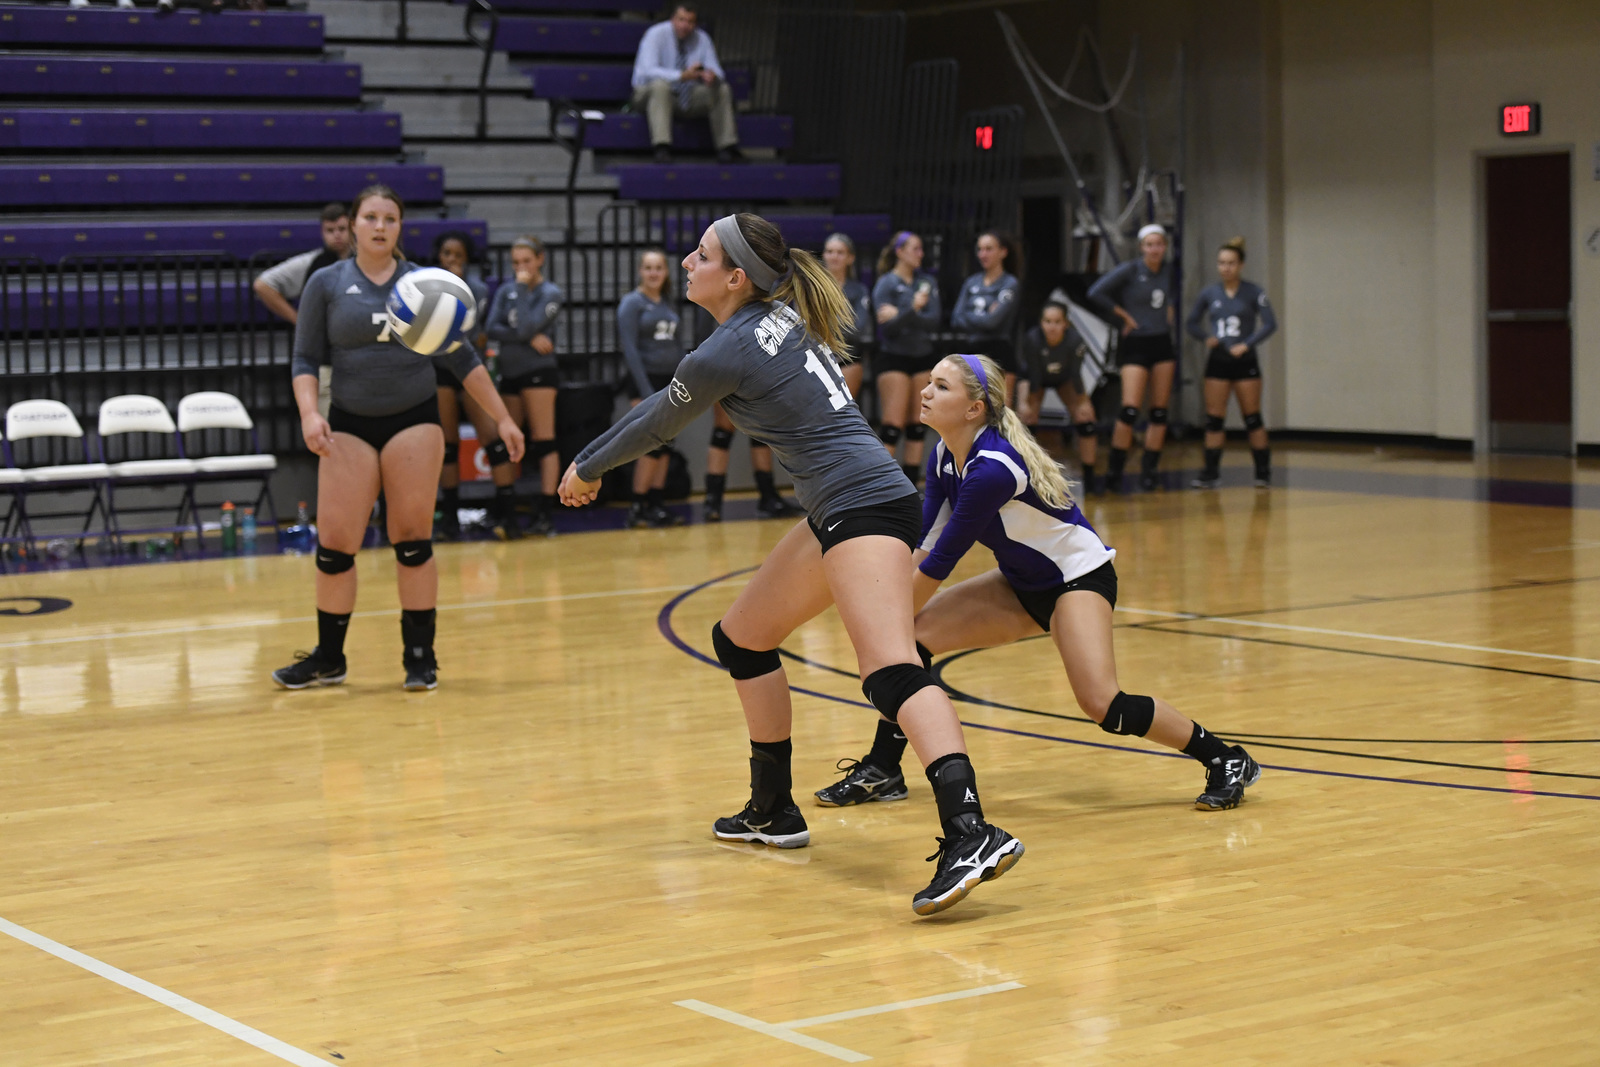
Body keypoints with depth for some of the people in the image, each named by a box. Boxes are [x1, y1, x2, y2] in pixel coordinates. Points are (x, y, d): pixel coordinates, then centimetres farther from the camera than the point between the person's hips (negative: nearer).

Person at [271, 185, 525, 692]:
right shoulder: (326, 284, 3)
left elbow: (463, 358, 8)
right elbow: (306, 359, 3)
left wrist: (502, 418, 5)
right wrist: (309, 413, -15)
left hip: (414, 421, 0)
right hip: (349, 424, 0)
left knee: (412, 541, -1)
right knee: (334, 546, -2)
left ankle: (420, 658, 10)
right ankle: (328, 659, 14)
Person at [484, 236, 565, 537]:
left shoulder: (550, 293, -2)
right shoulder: (505, 292, 12)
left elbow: (526, 327, -16)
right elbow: (493, 328, -3)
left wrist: (522, 288, -10)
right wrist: (529, 339, -14)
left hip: (538, 372, -5)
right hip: (509, 374, 6)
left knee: (543, 441, -6)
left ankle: (546, 511, -7)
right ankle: (505, 514, 3)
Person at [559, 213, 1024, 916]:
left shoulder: (724, 353, -11)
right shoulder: (780, 315, 14)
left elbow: (656, 427, 7)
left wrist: (586, 469, 25)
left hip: (862, 506, -10)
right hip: (843, 510, 10)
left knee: (890, 671, -26)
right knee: (740, 640, 20)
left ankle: (970, 833, -43)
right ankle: (773, 812, 31)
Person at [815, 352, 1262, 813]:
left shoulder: (990, 468, -31)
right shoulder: (944, 455, -5)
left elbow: (940, 561, -24)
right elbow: (923, 545, -3)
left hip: (1079, 576, -9)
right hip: (1024, 583, 9)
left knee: (1102, 703, -24)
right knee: (910, 633, -2)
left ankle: (1225, 759, -5)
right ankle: (881, 771, 10)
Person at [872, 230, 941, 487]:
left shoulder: (927, 282, 9)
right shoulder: (886, 284, -4)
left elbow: (934, 320, -3)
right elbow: (887, 327, -13)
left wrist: (900, 316, -17)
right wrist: (912, 309, -27)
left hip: (923, 358, 5)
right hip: (894, 359, -5)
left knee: (918, 427, 5)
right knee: (892, 425, -11)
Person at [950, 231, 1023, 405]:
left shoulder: (1010, 284, -3)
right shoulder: (972, 283, 13)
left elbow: (993, 320, -14)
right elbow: (955, 321, 5)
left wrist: (966, 316, 0)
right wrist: (982, 318, -8)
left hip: (998, 356, -6)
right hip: (971, 352, 6)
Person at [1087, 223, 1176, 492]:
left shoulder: (1168, 270, 5)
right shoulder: (1130, 270, -10)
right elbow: (1096, 292, -15)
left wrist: (1168, 311, 9)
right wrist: (1124, 315, -10)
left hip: (1162, 344, 5)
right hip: (1135, 346, -5)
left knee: (1159, 412, 3)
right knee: (1130, 410, -14)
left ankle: (1148, 470, 10)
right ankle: (1114, 470, -3)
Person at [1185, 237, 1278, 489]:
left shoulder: (1253, 293, -4)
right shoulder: (1209, 293, 5)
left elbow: (1270, 324, -8)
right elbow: (1191, 322, 12)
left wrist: (1246, 344, -17)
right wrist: (1206, 337, -7)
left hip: (1244, 362, -3)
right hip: (1217, 363, 3)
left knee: (1252, 418, 0)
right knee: (1214, 419, 0)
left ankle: (1263, 471, 8)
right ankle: (1211, 473, 4)